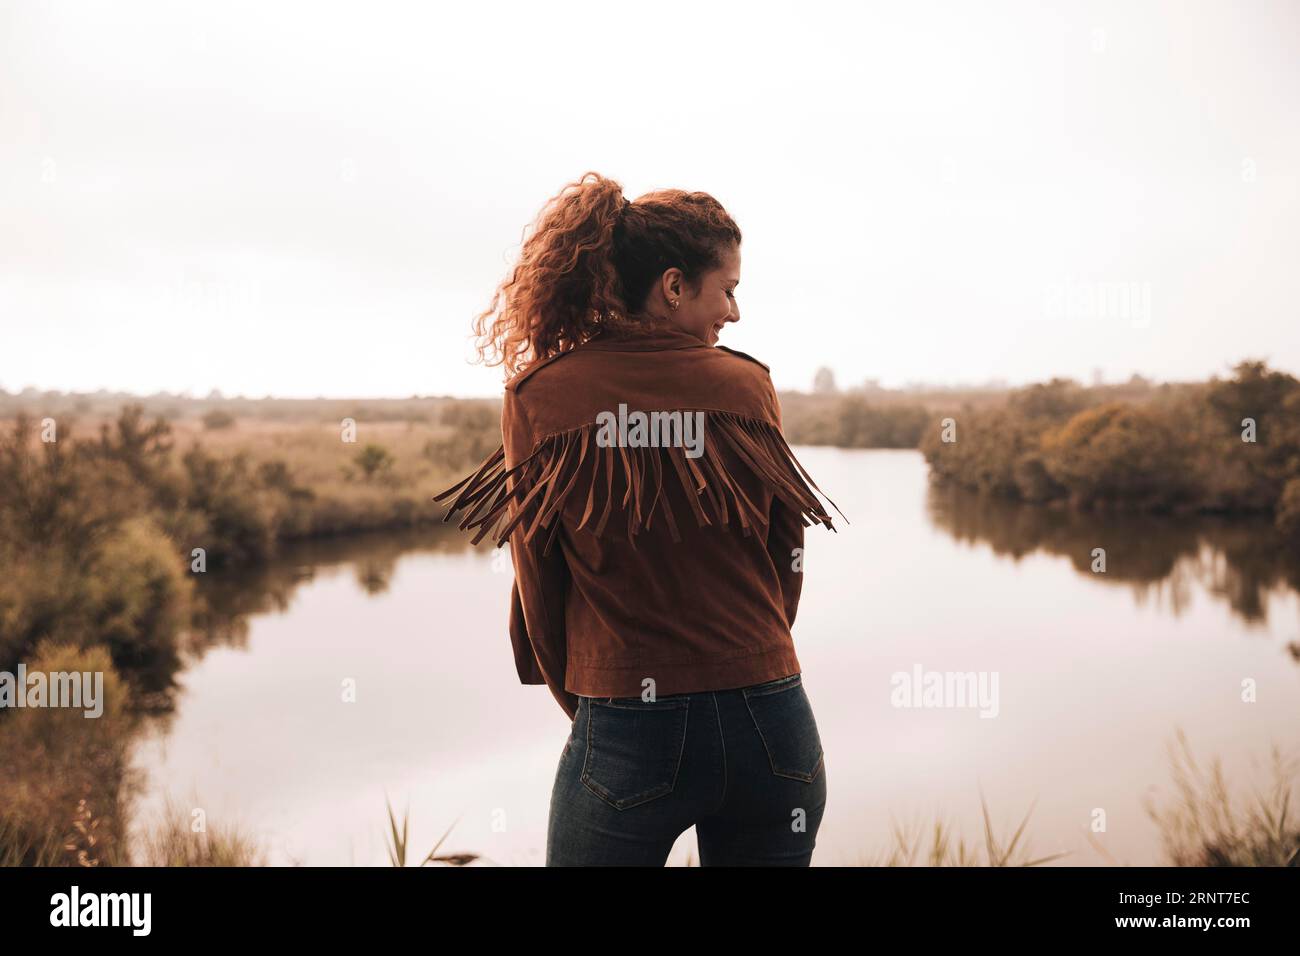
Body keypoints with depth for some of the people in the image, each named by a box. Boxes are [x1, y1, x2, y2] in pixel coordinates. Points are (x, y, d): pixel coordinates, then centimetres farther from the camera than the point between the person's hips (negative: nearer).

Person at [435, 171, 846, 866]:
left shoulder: (540, 397, -5)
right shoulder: (747, 385, -2)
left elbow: (538, 586, 0)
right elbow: (787, 564, 5)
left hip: (625, 732, -1)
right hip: (771, 726, 2)